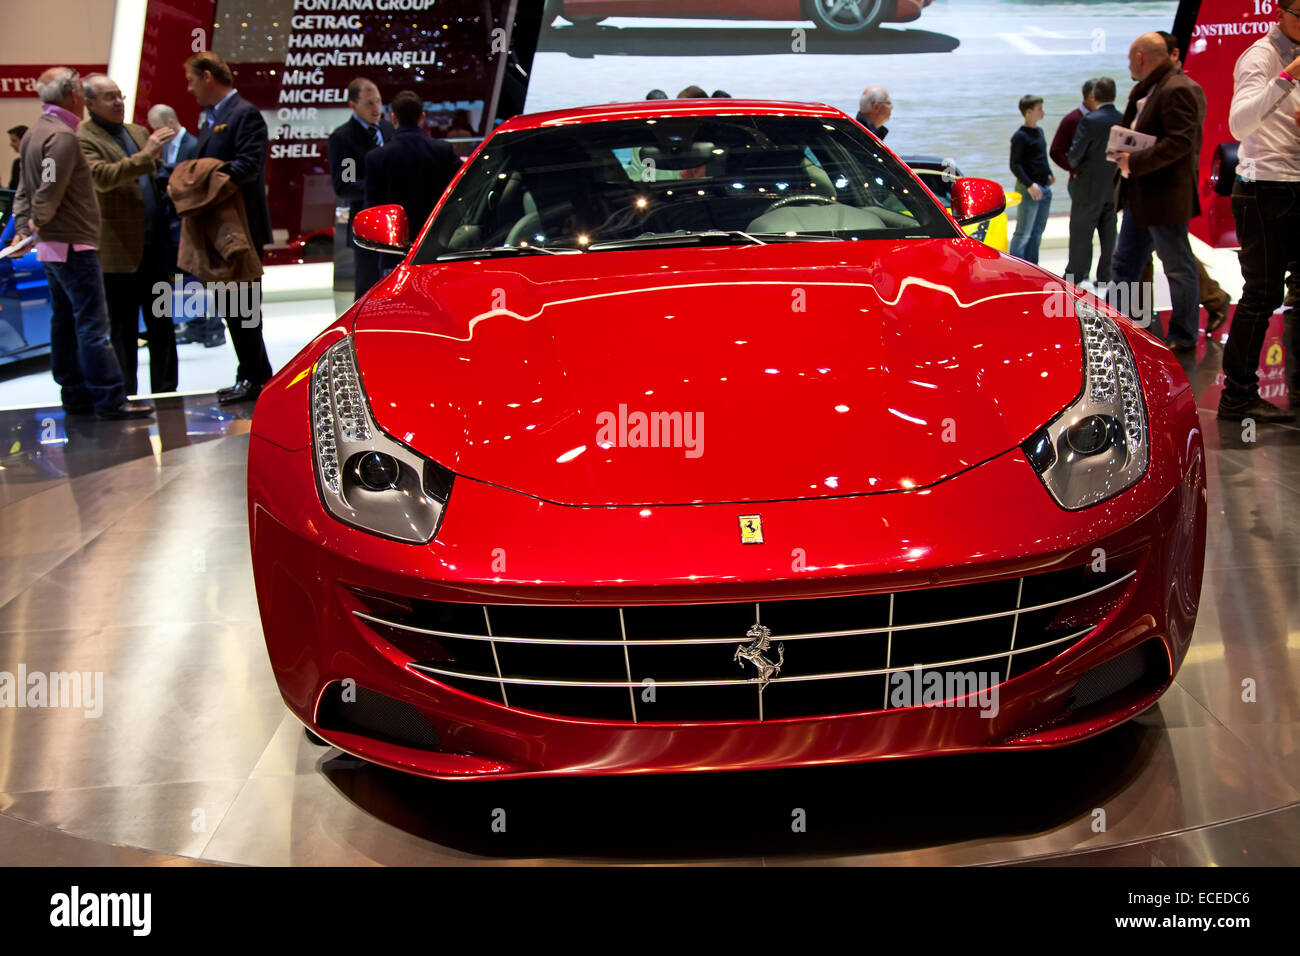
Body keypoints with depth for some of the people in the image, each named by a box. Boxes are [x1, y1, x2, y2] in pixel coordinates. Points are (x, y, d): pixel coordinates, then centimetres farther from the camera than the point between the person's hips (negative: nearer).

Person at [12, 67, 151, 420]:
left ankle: (75, 394, 18)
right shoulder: (62, 136, -17)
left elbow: (25, 189, 16)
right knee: (93, 322, -9)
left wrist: (23, 225, 11)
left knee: (65, 321, 12)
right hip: (73, 245, -10)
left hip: (51, 246, 10)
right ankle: (109, 399, -9)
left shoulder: (35, 132, 15)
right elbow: (49, 190, -21)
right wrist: (40, 222, -7)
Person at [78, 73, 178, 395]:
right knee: (123, 329, 2)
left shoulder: (138, 132, 16)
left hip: (154, 245, 7)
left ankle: (166, 391, 21)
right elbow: (102, 177, -23)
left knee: (162, 324, 12)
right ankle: (126, 395, 11)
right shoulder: (84, 139, -7)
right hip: (119, 249, -7)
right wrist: (145, 156, -29)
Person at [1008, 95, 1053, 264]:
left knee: (1037, 232, 10)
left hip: (1044, 188, 8)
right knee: (1023, 233, -7)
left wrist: (1049, 174, 17)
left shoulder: (1039, 132, 15)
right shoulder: (1020, 136, -10)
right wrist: (1029, 185, -22)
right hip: (1028, 189, -8)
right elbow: (1015, 165, -15)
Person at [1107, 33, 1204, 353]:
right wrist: (1123, 147, 5)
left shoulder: (1177, 90, -17)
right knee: (1125, 265, 16)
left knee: (1178, 267, 2)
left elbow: (1180, 142, -24)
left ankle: (1184, 337, 11)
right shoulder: (1147, 91, 14)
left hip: (1164, 198, -10)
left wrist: (1134, 161, -23)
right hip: (1139, 196, 10)